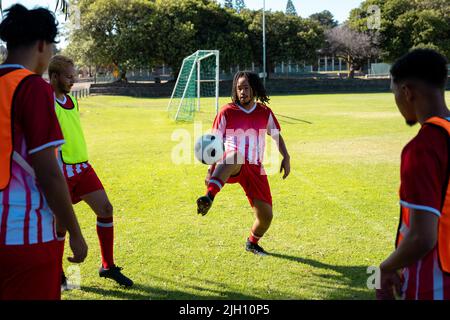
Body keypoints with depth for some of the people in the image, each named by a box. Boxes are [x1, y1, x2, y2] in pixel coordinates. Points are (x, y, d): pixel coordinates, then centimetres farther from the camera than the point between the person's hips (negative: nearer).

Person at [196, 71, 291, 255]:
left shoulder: (265, 112, 10)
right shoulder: (227, 112, 3)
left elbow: (277, 136, 21)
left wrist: (286, 157, 6)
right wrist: (210, 170, -2)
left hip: (255, 169, 4)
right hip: (231, 166, -4)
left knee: (266, 216, -1)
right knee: (235, 156, -43)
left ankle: (252, 243, 33)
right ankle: (209, 198, -65)